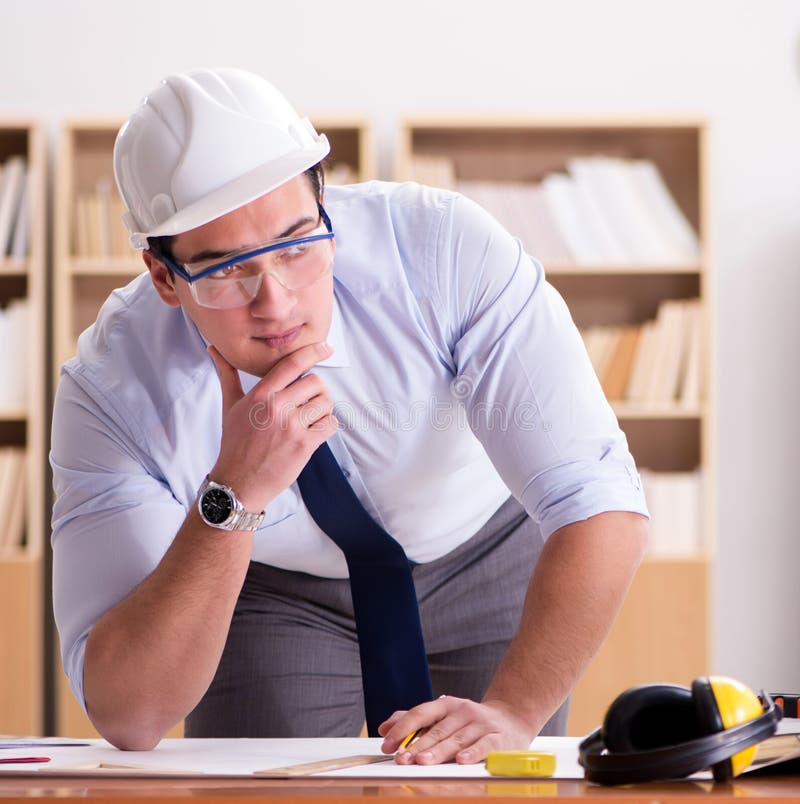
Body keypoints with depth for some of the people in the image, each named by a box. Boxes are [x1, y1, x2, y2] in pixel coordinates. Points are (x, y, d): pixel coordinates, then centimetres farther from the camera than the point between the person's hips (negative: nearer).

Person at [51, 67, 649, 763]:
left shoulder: (449, 248, -35)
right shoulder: (111, 390, -32)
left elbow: (602, 506, -39)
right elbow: (128, 717, -37)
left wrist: (510, 713, -52)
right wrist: (233, 495, -49)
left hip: (487, 561, 0)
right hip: (278, 594, 1)